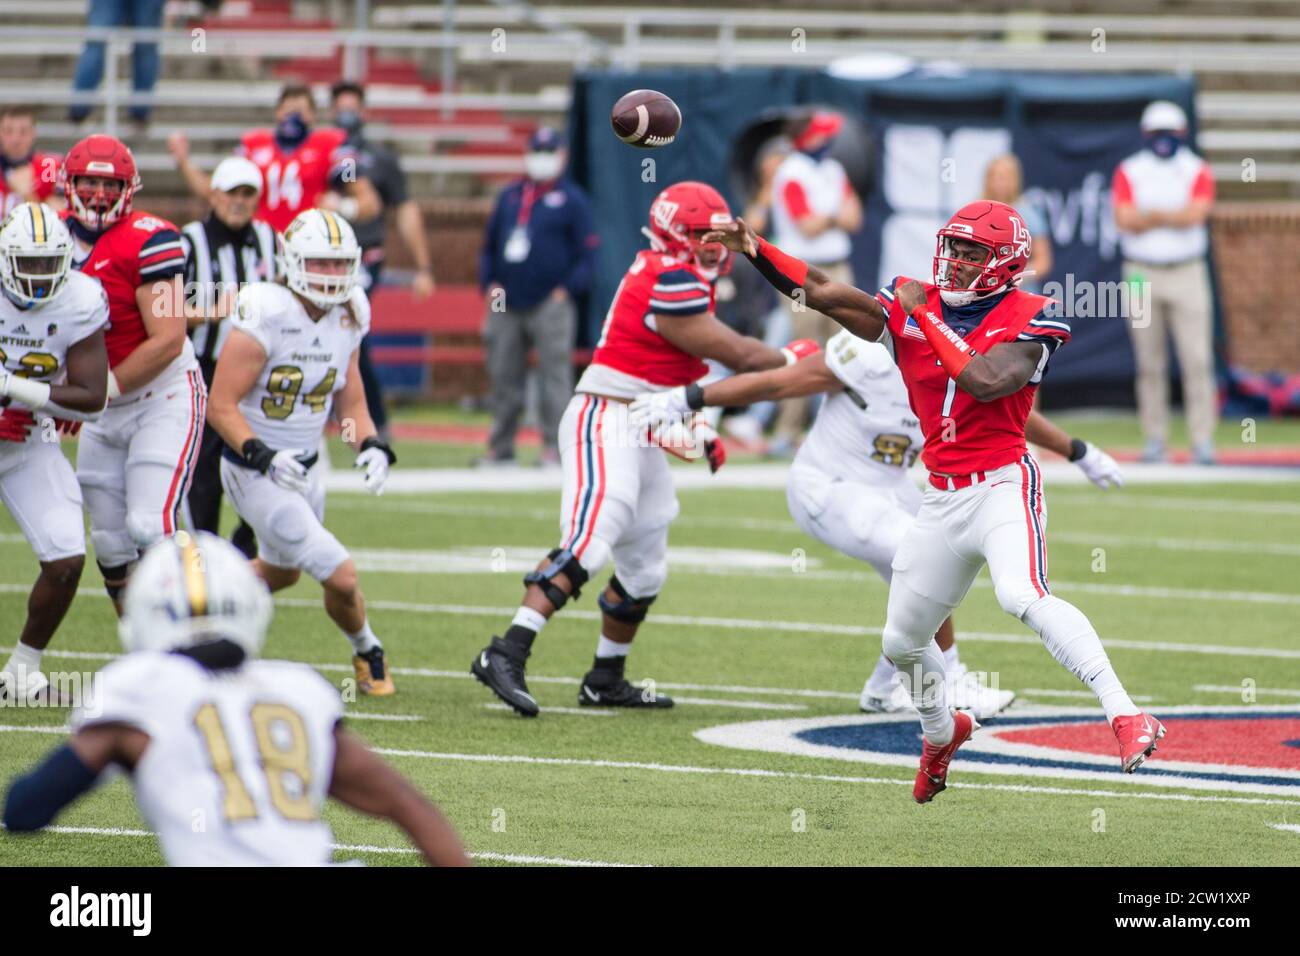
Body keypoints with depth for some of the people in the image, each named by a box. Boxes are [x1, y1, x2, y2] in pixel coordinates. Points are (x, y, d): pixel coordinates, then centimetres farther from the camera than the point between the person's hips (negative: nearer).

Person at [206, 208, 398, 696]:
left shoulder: (346, 320, -1)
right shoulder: (265, 316, -24)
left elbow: (350, 402, 9)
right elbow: (222, 405, -23)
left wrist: (371, 447, -11)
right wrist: (263, 456, -36)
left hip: (303, 468, 8)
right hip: (255, 473, -8)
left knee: (281, 572, 29)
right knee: (340, 577, -11)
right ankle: (367, 651, 17)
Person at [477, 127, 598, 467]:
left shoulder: (572, 199, 2)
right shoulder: (509, 196, 17)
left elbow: (586, 252, -2)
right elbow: (490, 244, 21)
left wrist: (567, 289, -11)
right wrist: (489, 282, 8)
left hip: (550, 303, -5)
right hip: (507, 304, 5)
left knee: (554, 375, -9)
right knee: (503, 374, 7)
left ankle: (555, 447, -9)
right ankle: (500, 447, 14)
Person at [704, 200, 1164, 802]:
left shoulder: (1026, 321, -8)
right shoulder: (908, 307, 6)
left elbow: (986, 382, -25)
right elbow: (822, 293, 3)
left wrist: (926, 316, -19)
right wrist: (755, 250, -11)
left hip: (1003, 486, -7)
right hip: (943, 499, 7)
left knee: (1023, 596, -34)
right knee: (902, 642, 17)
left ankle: (1126, 717, -37)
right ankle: (941, 732, 48)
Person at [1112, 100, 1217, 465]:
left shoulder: (1197, 172, 5)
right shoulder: (1129, 172, 6)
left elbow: (1197, 213, -11)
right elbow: (1125, 220, -8)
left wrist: (1152, 216, -7)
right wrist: (1174, 217, -9)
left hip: (1187, 273, -1)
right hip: (1142, 274, 1)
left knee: (1197, 359, -8)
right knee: (1149, 363, 2)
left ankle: (1202, 440, -8)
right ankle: (1155, 439, 9)